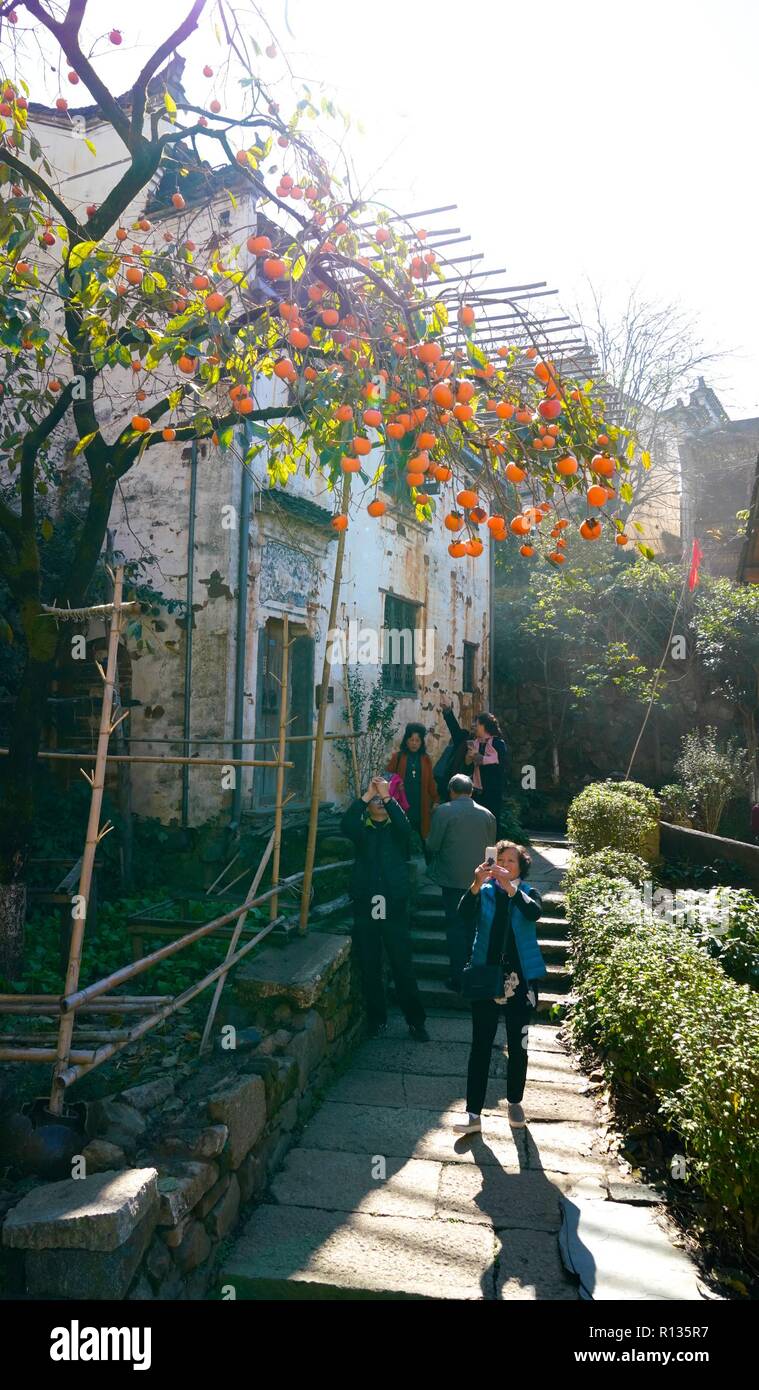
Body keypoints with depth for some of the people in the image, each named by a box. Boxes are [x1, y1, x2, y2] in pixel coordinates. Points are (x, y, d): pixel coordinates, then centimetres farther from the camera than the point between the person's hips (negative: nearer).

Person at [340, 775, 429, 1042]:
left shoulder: (396, 830, 7)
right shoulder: (361, 830, 8)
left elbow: (405, 826, -17)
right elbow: (346, 825, -15)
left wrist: (387, 796, -22)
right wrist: (366, 795, -20)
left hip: (395, 908, -1)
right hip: (365, 907, 1)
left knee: (403, 967, 0)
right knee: (369, 969, 7)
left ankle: (416, 1021, 11)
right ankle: (377, 1020, 21)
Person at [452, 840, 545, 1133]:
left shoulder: (528, 893, 0)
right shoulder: (484, 892, 1)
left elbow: (535, 913, -23)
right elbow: (464, 914, -18)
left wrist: (510, 887, -38)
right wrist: (476, 885, -36)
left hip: (521, 980, 0)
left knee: (518, 1046, 11)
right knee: (480, 1046, -1)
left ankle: (515, 1103, 30)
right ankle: (474, 1114, 3)